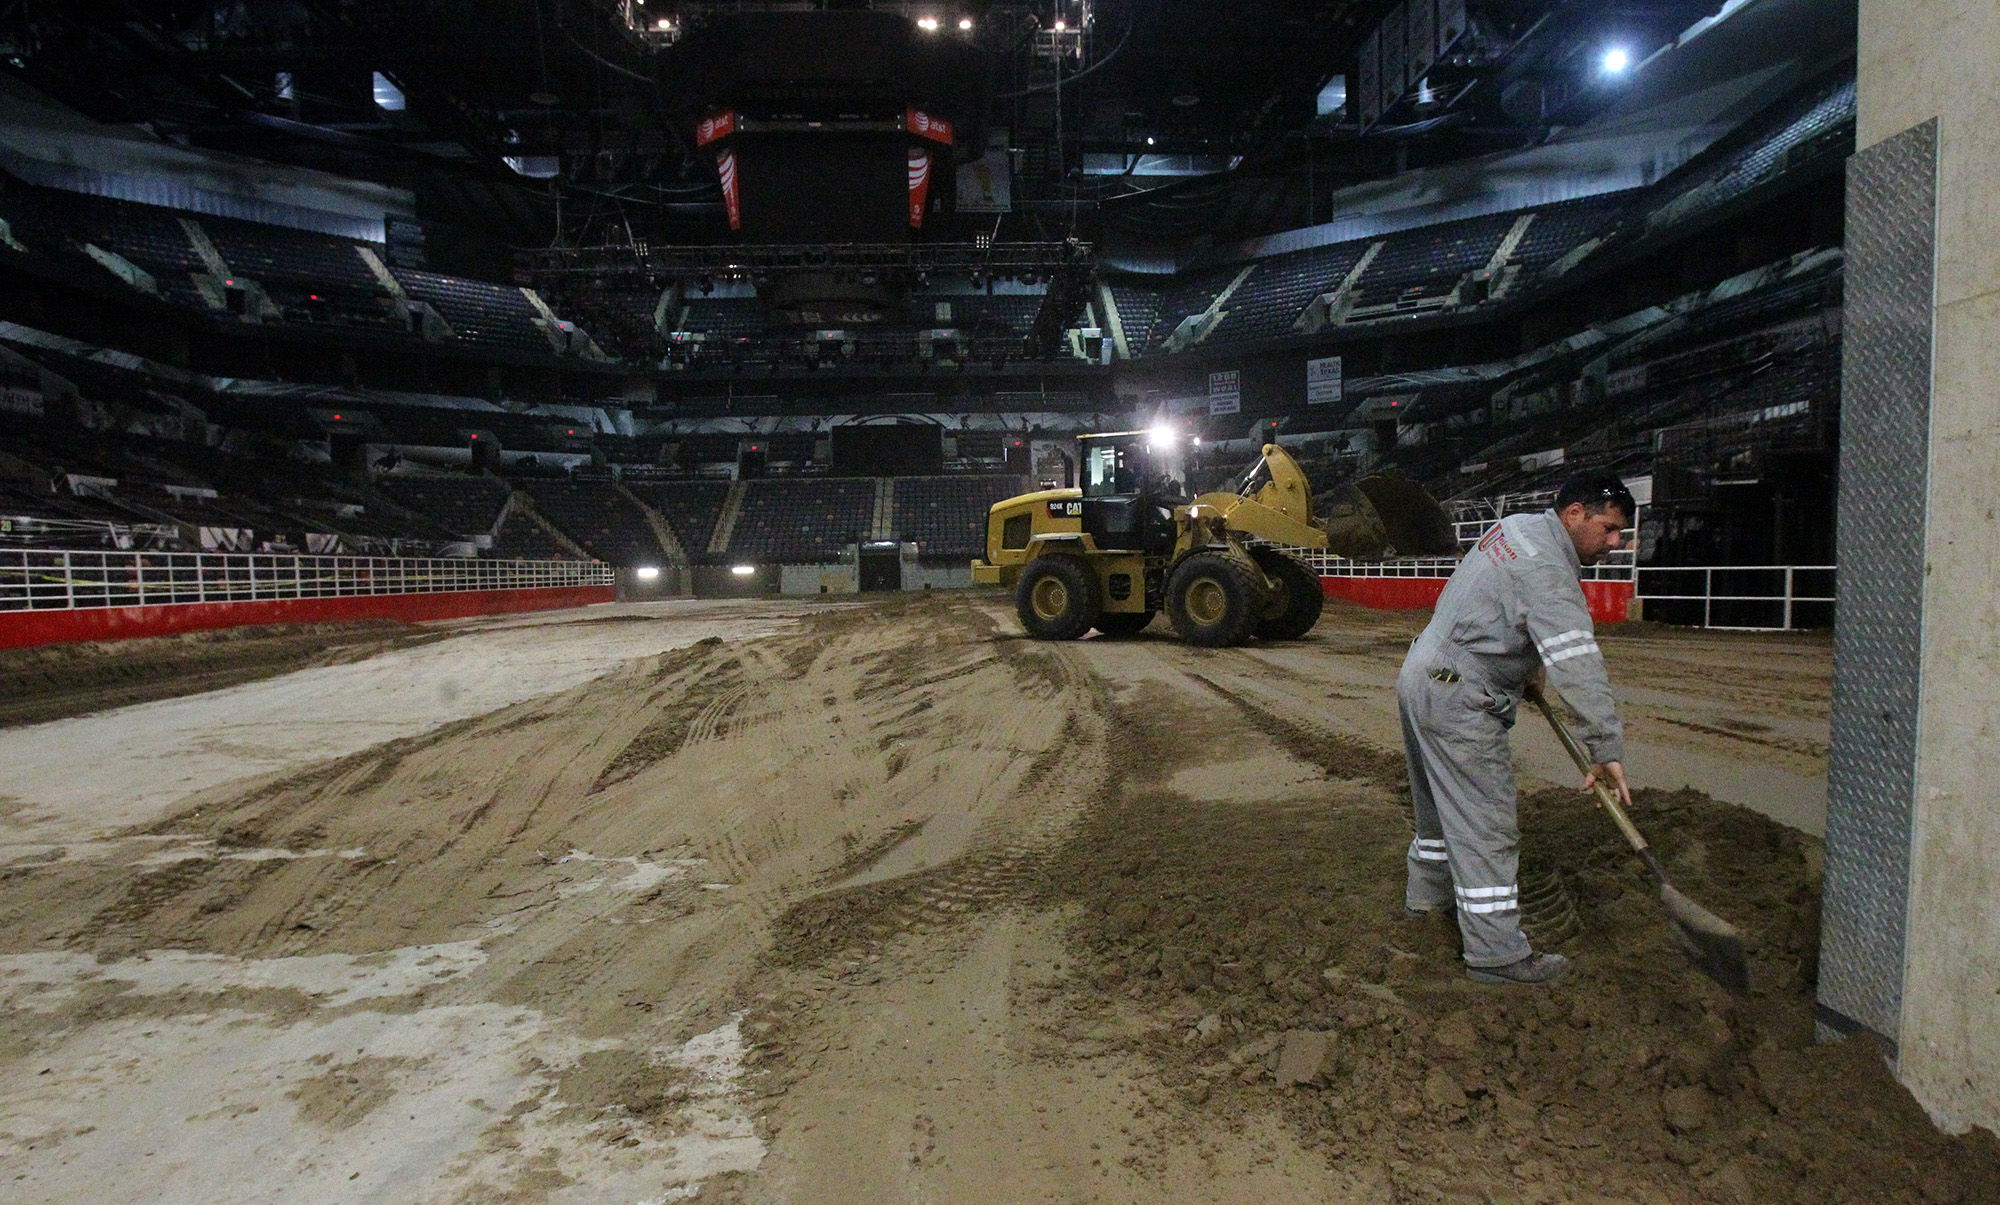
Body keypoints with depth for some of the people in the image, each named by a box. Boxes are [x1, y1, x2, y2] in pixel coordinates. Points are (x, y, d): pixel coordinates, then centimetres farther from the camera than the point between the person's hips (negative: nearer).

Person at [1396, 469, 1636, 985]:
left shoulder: (1516, 527, 13)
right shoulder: (1545, 569, -20)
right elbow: (1577, 665, -26)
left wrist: (1524, 671, 34)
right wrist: (1607, 748, -26)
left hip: (1421, 677, 11)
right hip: (1457, 700, -11)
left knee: (1441, 803, 25)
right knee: (1486, 827, -5)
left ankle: (1427, 896, 41)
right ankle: (1497, 953, 1)